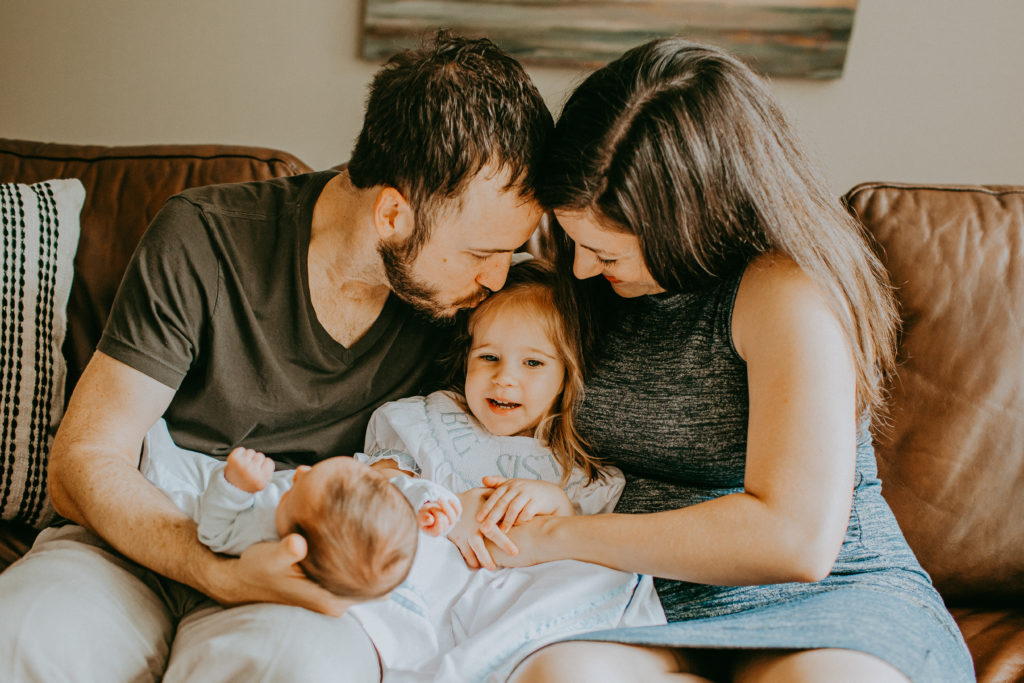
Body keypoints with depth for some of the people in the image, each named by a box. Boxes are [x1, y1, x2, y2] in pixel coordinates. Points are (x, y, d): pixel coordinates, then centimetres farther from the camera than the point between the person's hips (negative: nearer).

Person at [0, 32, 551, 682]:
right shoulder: (201, 240, -14)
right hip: (146, 541, -1)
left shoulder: (466, 287, -4)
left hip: (305, 576, 2)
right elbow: (84, 461, -12)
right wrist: (221, 574, -28)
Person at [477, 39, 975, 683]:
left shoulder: (791, 291, -15)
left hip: (829, 593, -4)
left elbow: (797, 537, -24)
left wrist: (554, 535, -18)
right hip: (652, 604, 5)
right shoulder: (601, 284, 7)